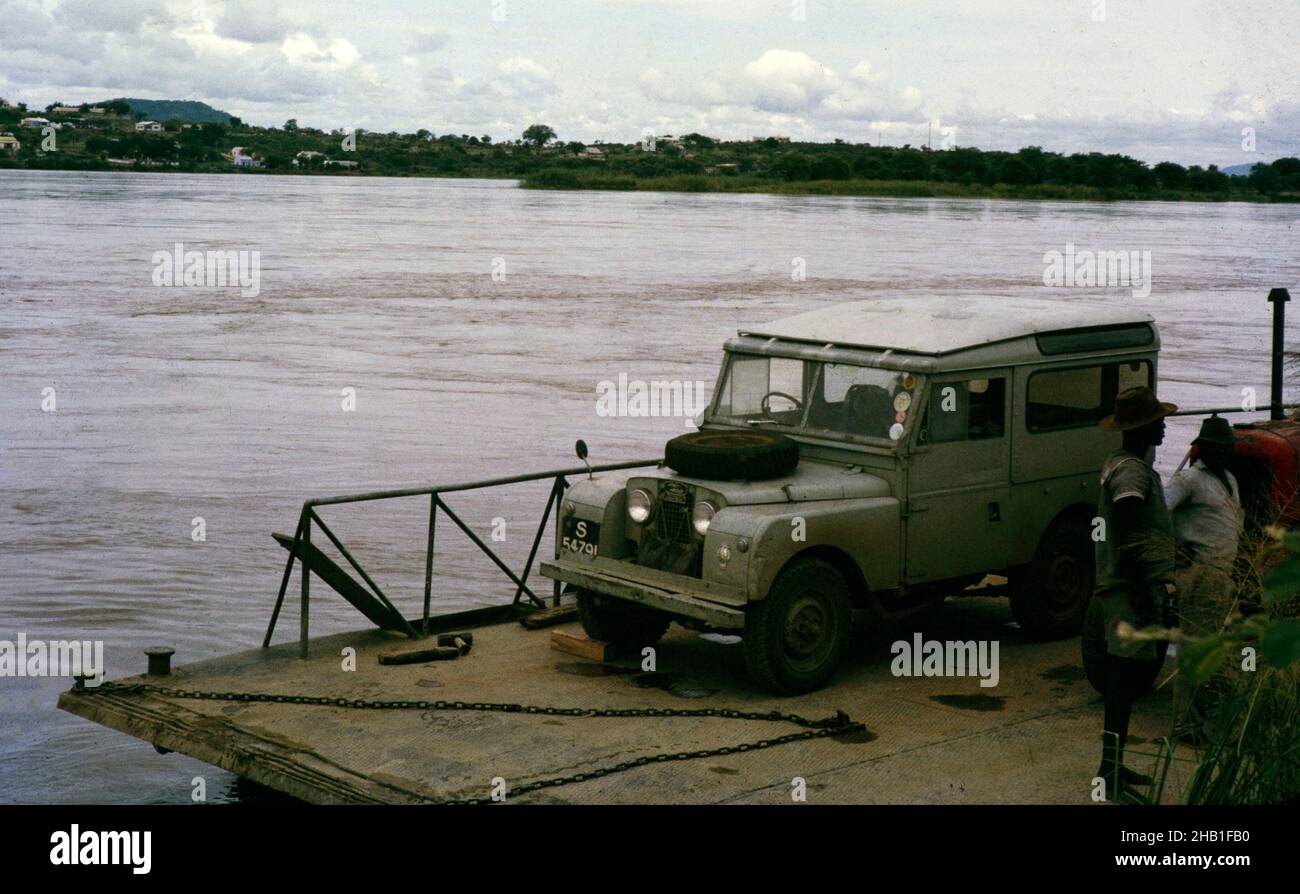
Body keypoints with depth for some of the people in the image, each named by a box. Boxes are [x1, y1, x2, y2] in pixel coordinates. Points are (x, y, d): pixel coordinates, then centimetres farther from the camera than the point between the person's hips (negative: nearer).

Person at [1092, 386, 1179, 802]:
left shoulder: (1119, 464, 15)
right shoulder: (1131, 472, -17)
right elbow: (1129, 543, -24)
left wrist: (1160, 585, 24)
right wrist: (1147, 594, -23)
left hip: (1123, 587, 11)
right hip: (1134, 589, -11)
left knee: (1123, 679, 15)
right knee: (1126, 678, -7)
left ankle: (1113, 767, 24)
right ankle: (1111, 775, -4)